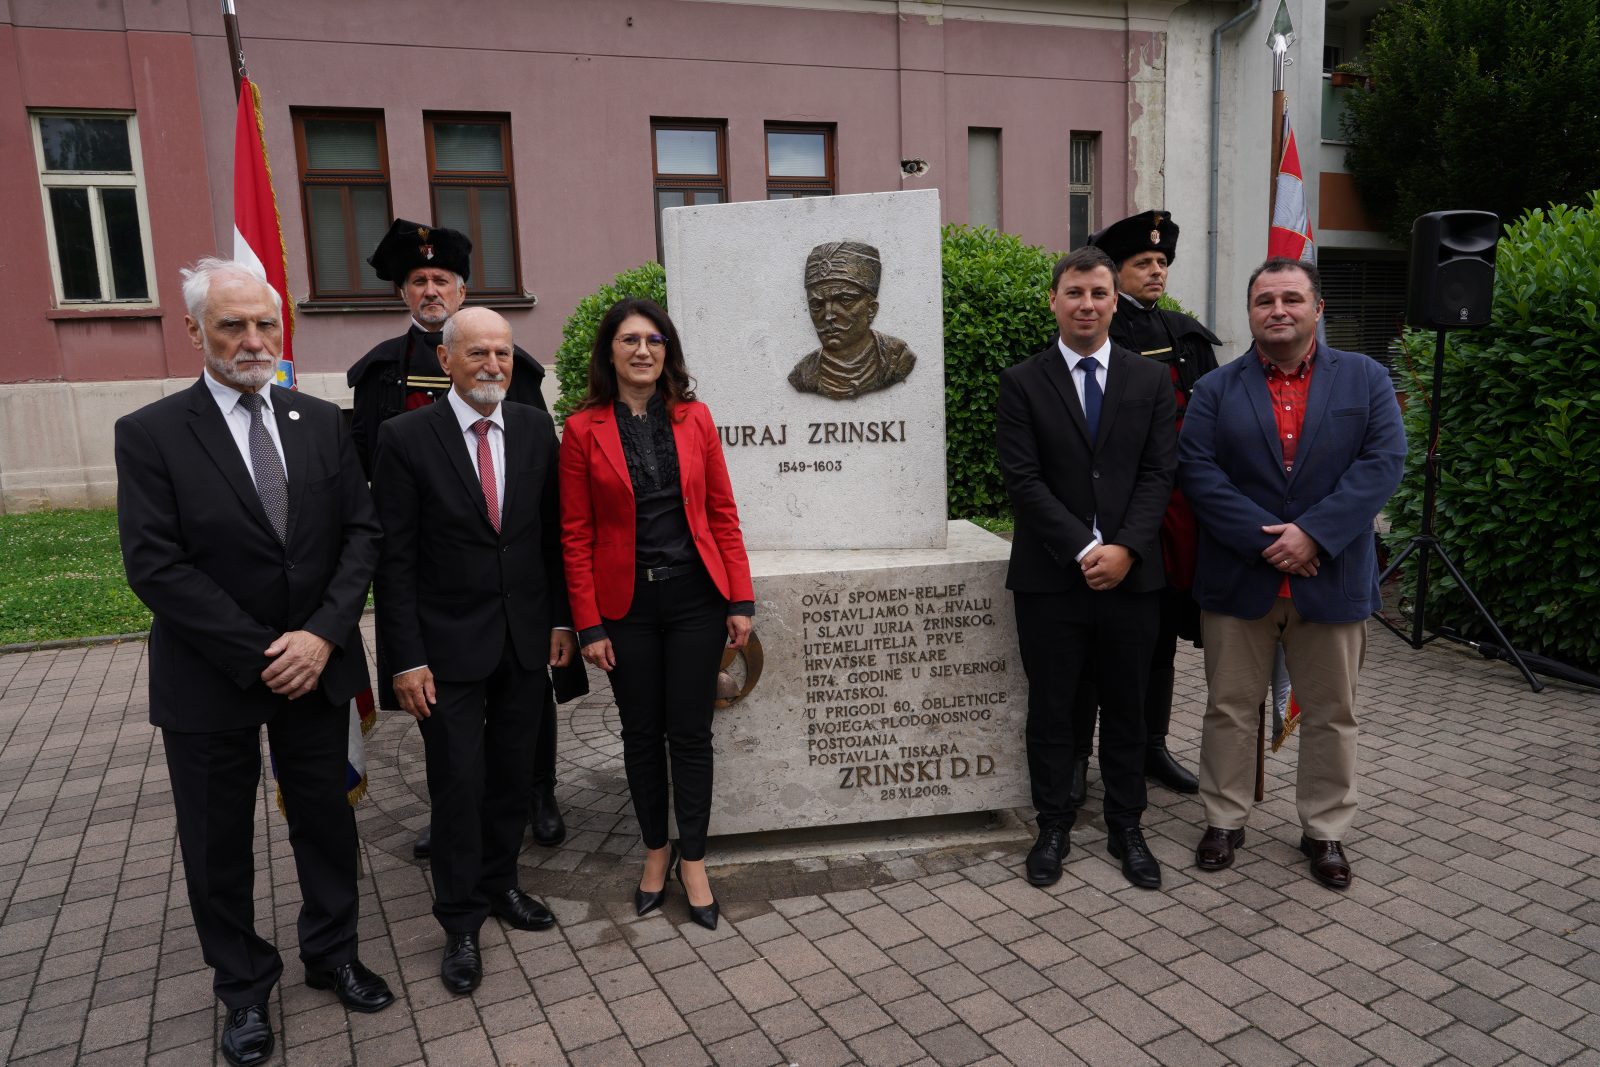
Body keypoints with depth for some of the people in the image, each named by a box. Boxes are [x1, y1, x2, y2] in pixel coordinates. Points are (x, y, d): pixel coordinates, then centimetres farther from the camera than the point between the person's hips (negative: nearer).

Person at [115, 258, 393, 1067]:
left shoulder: (323, 423, 2)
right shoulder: (150, 434, -8)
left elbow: (360, 534, -1)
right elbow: (154, 566, -14)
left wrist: (323, 635, -14)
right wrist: (259, 657, -17)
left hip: (317, 665, 3)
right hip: (210, 682, -2)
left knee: (327, 820, 16)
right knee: (218, 845, 13)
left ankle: (332, 954, 37)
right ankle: (244, 989, 33)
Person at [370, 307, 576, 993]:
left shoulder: (537, 429, 1)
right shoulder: (406, 438, -10)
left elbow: (552, 533, 7)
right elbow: (394, 558, -9)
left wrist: (561, 619, 5)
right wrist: (406, 659, -12)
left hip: (526, 639, 4)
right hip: (450, 646, -3)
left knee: (512, 775, 16)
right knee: (458, 787, 4)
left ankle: (500, 883, 36)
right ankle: (461, 922, 21)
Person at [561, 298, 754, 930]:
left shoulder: (693, 418, 2)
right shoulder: (583, 429, -3)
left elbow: (722, 513, 3)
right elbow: (576, 535, -3)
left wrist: (740, 600, -2)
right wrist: (589, 625, -6)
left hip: (695, 597, 1)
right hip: (627, 604, 0)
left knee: (690, 733, 6)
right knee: (641, 734, 12)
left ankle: (693, 861, 22)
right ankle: (656, 851, 32)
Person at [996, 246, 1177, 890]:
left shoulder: (1150, 380, 7)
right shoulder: (1022, 383, 0)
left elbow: (1158, 474, 1)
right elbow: (1022, 479, -8)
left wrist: (1124, 547, -13)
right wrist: (1084, 550, -15)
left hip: (1130, 573, 2)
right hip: (1051, 578, -2)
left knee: (1126, 708, 12)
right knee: (1051, 708, 9)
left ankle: (1126, 827, 28)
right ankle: (1054, 827, 25)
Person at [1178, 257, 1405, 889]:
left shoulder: (1365, 379, 4)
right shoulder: (1216, 390, 3)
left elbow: (1383, 461, -7)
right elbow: (1198, 472, -8)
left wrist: (1312, 533, -19)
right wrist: (1265, 539, -17)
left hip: (1332, 578, 1)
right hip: (1238, 579, 0)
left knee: (1331, 714, 11)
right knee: (1230, 708, 9)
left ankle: (1325, 831, 28)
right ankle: (1225, 820, 25)